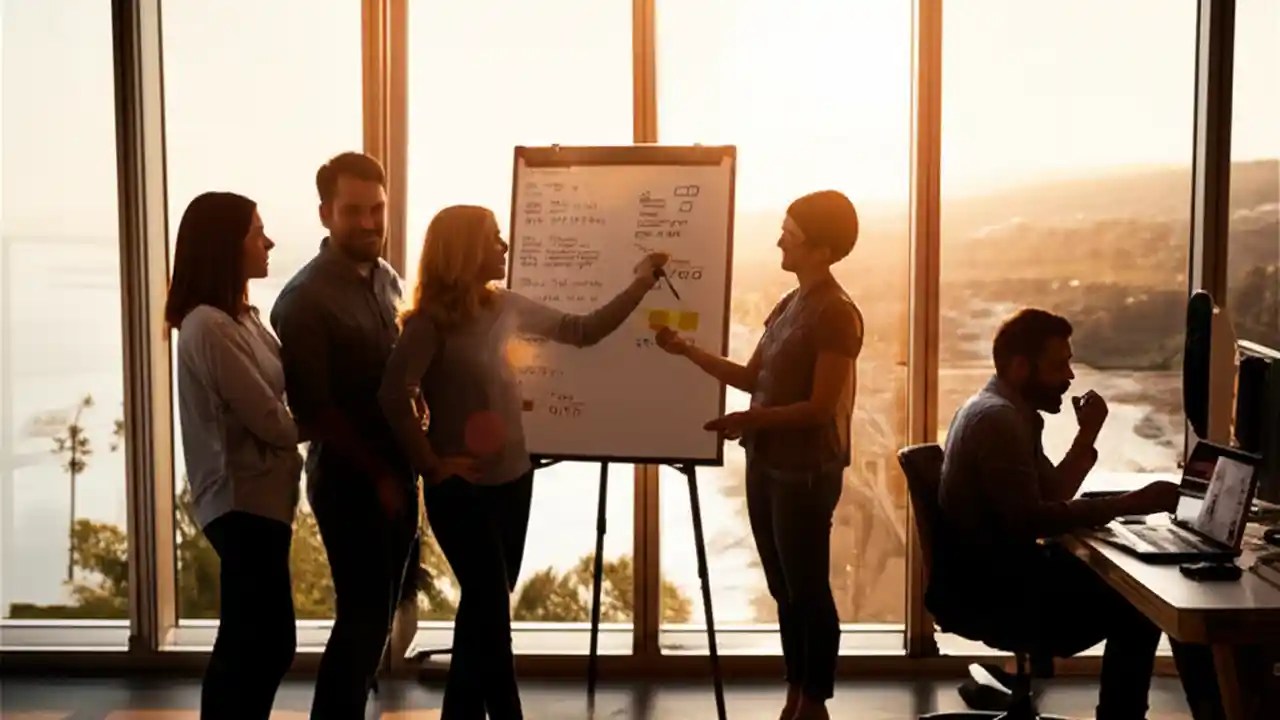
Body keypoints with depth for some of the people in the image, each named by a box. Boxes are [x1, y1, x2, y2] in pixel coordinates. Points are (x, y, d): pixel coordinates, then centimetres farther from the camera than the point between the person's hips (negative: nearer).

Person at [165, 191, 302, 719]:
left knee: (250, 640, 16)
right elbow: (271, 422, -18)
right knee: (264, 643, -3)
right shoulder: (209, 327, -19)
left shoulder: (239, 317, 13)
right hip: (244, 499, -10)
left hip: (257, 495, 10)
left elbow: (275, 396, 10)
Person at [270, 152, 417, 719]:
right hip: (348, 478, -7)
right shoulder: (305, 297, -14)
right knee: (362, 616, -1)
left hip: (396, 470, 7)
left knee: (378, 613, 13)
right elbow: (312, 406, -15)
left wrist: (400, 467, 1)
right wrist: (377, 472, -12)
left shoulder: (387, 280, 8)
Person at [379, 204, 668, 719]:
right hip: (462, 488, -7)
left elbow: (583, 331, 11)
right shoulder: (432, 320, -16)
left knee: (484, 608, 16)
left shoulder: (506, 307, 5)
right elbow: (394, 396, -25)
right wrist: (432, 466, -19)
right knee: (492, 610, -3)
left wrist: (641, 283, 7)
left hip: (512, 480, 7)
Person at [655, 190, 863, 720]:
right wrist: (686, 350, 9)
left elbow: (821, 407, -18)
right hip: (766, 464, 8)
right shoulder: (789, 305, 12)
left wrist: (750, 420, -24)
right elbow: (753, 378, 14)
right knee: (784, 590, 15)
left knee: (809, 591, 2)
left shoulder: (836, 314, -14)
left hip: (806, 472, -8)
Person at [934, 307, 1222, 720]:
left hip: (996, 573, 10)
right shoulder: (996, 419, -18)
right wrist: (1132, 503, -26)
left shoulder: (1008, 412, 15)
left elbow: (1051, 496, 18)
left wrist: (1087, 437, 5)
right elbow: (1032, 520, -27)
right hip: (985, 590, -10)